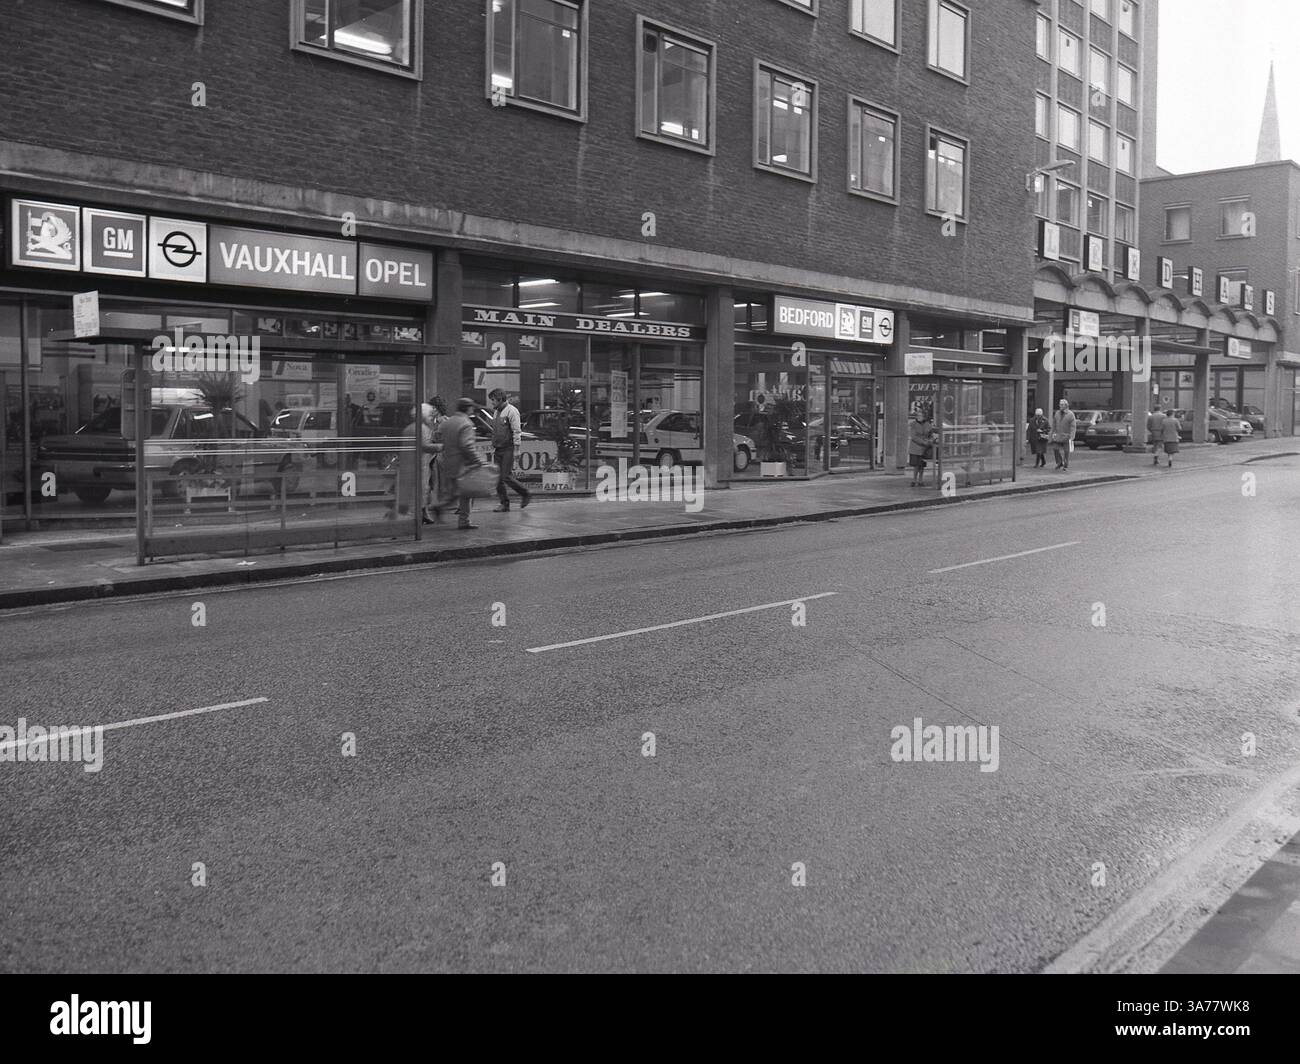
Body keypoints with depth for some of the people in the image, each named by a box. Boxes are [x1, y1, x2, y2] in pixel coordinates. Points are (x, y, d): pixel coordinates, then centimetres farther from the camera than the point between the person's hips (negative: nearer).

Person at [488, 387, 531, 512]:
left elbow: (516, 431, -14)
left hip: (508, 449, -8)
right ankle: (504, 504, 9)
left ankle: (526, 495, 7)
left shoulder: (511, 411, -9)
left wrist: (516, 449, -18)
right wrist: (493, 445, 17)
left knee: (506, 477, -11)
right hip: (498, 450, 8)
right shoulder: (496, 412, 16)